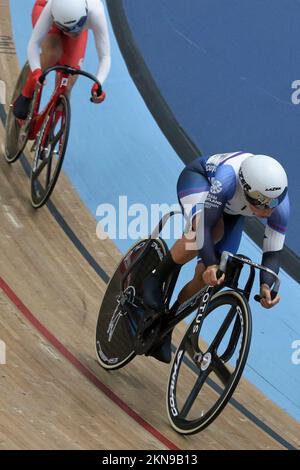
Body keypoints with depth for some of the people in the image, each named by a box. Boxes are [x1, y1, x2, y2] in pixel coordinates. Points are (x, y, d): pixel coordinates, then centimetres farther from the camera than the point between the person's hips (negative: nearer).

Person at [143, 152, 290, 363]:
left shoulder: (281, 206, -34)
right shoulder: (227, 179, -46)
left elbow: (273, 252, -25)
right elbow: (205, 225, -44)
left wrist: (266, 286, -43)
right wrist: (211, 265, -58)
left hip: (231, 210, 4)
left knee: (208, 276, -8)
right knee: (212, 230, -38)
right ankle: (156, 279, -16)